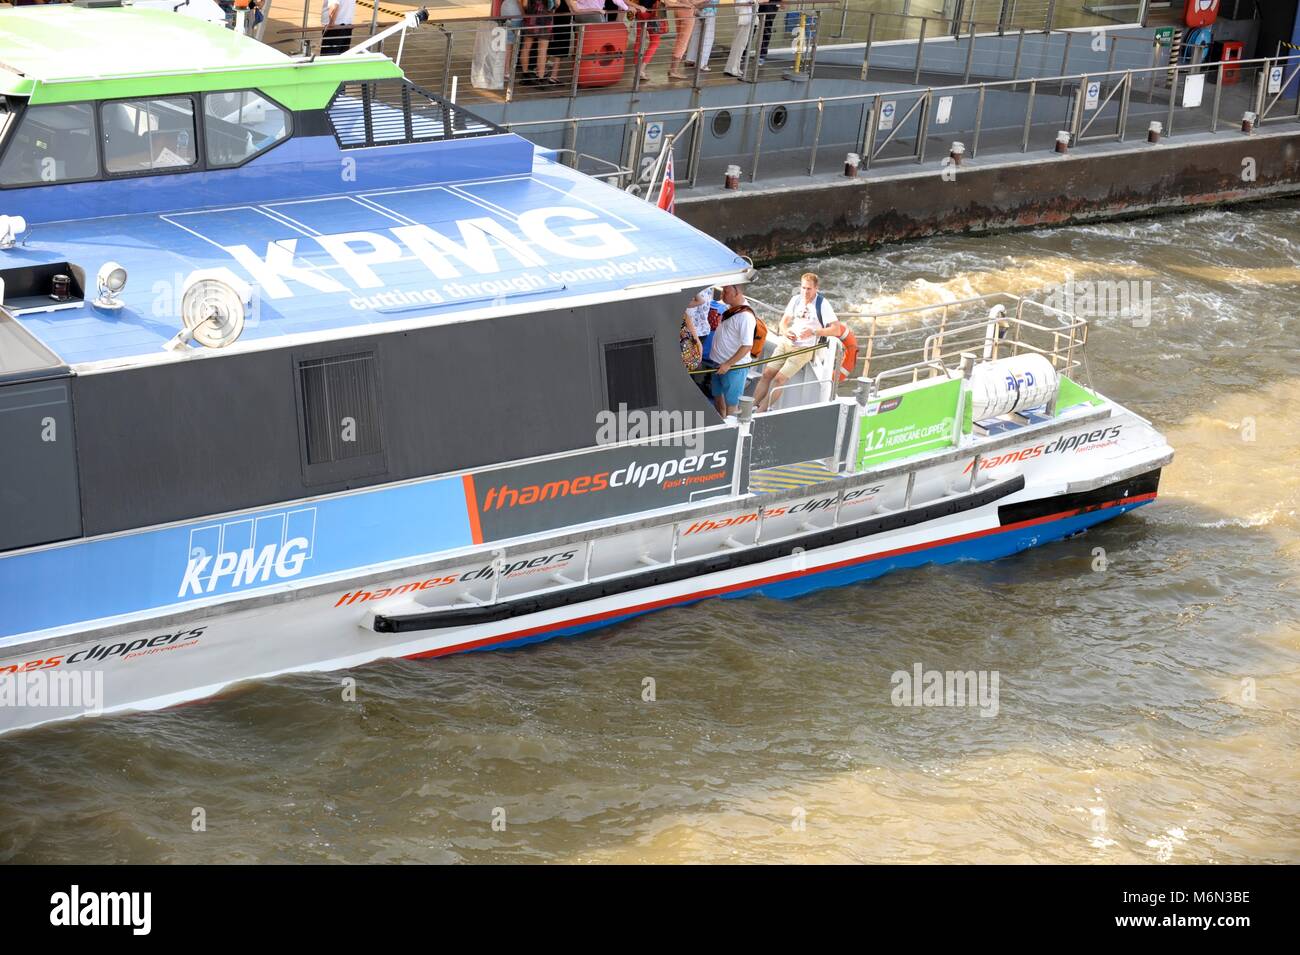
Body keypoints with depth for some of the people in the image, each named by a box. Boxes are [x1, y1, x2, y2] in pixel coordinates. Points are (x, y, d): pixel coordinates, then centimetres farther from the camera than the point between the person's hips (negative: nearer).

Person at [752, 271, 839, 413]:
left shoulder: (822, 304, -13)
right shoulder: (796, 299, 5)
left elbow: (836, 328, -17)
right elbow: (784, 320, 14)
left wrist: (814, 332, -28)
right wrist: (785, 331, -10)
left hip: (803, 348, -6)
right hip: (786, 342, 6)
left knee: (779, 379, -13)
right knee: (767, 373, -5)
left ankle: (760, 411, -11)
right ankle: (752, 405, -4)